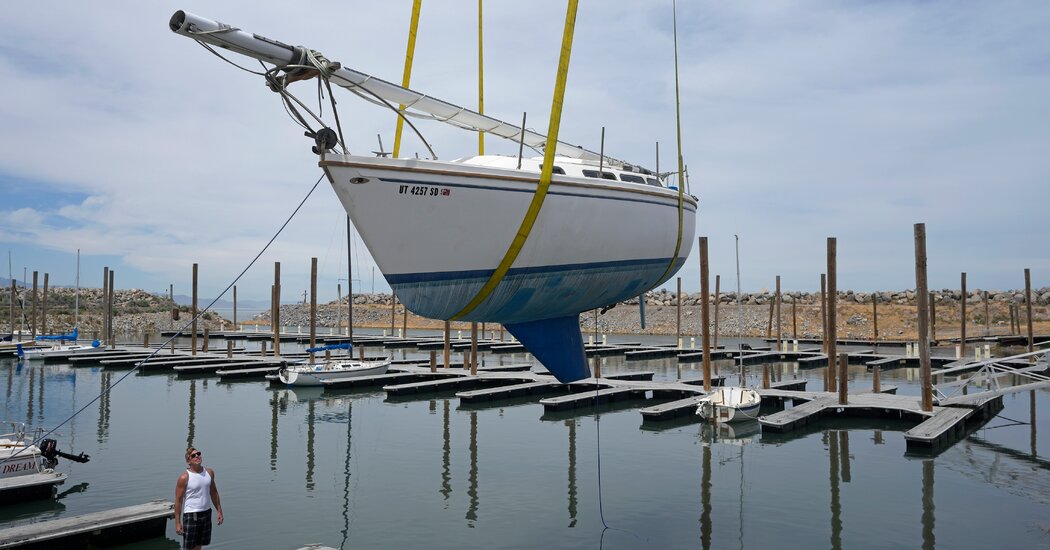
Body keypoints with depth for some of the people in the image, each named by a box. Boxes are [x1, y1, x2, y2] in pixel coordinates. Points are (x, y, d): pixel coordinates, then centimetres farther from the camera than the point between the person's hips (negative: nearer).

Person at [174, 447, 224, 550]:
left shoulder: (209, 472, 3)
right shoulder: (184, 477, -12)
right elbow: (178, 500, -9)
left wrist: (219, 511, 14)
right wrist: (177, 523, -11)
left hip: (206, 513, 5)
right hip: (191, 515, -5)